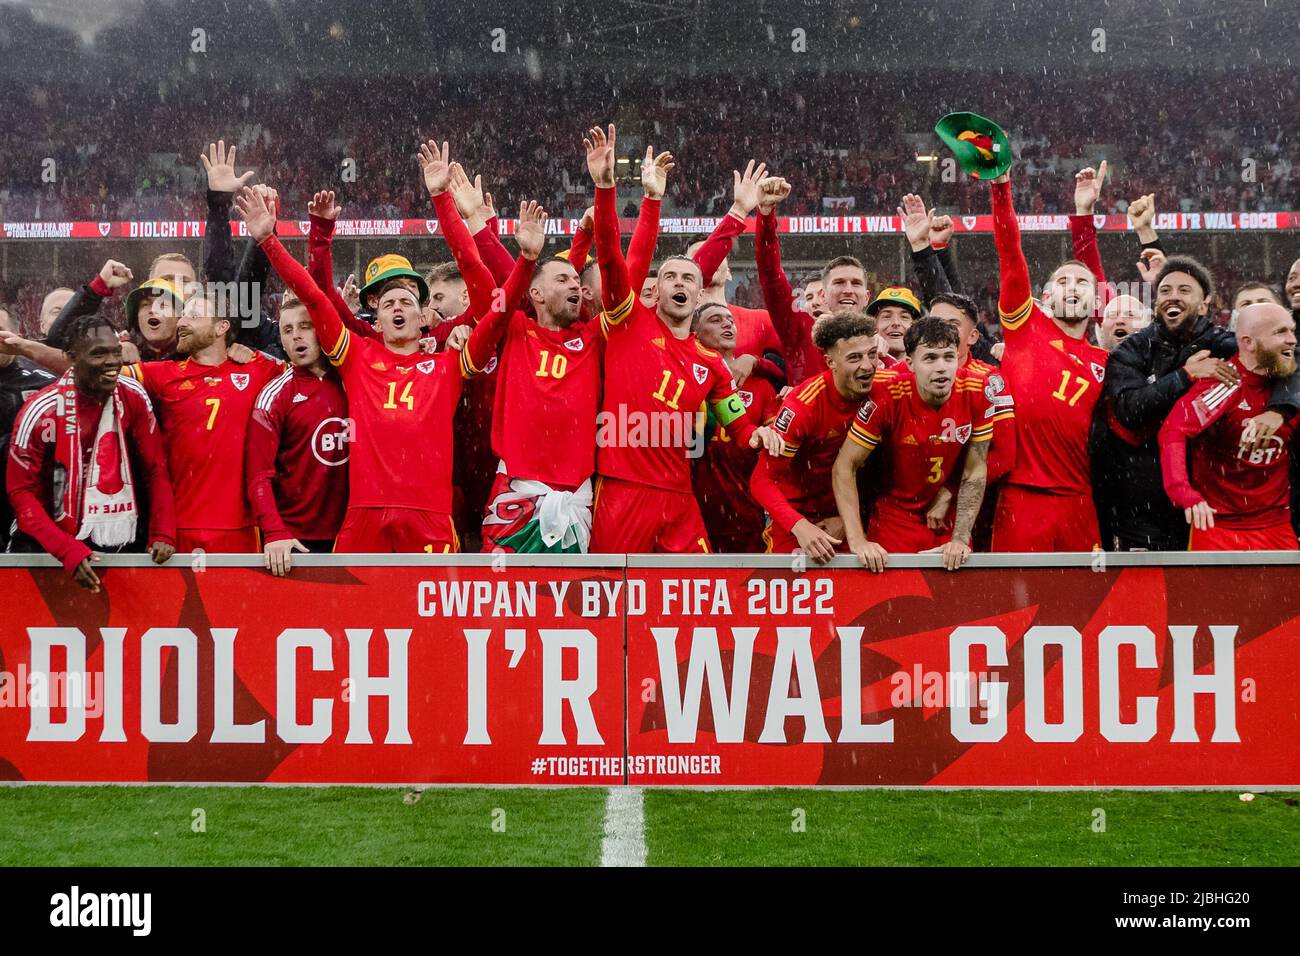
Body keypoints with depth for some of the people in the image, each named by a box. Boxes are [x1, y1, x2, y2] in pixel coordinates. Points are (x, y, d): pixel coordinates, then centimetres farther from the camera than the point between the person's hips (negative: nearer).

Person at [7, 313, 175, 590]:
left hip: (125, 543, 3)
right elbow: (21, 492, -13)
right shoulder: (42, 411, -16)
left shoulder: (132, 397, -5)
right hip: (64, 547, -3)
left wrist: (163, 535, -9)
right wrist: (68, 551, -23)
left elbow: (156, 469, 2)